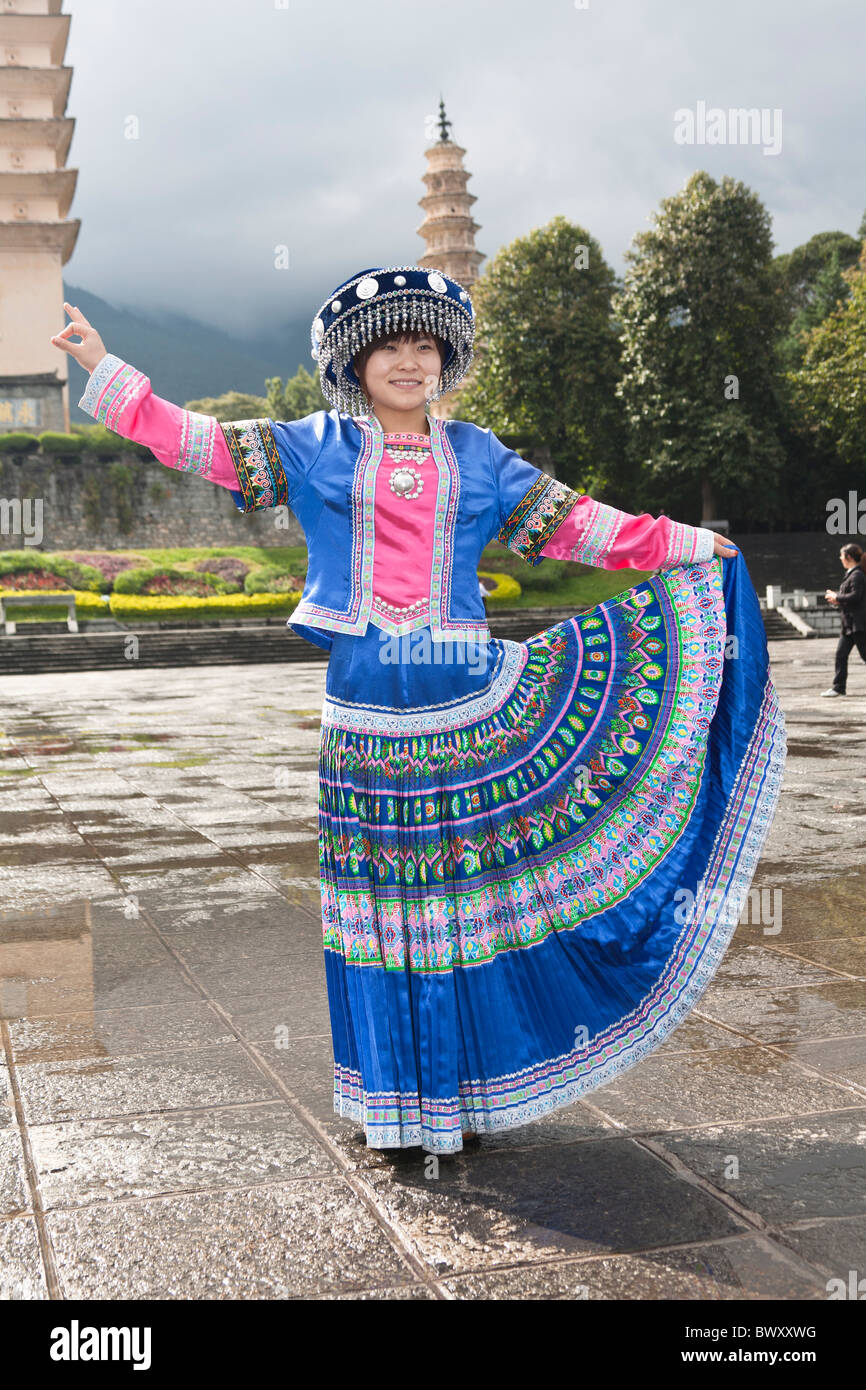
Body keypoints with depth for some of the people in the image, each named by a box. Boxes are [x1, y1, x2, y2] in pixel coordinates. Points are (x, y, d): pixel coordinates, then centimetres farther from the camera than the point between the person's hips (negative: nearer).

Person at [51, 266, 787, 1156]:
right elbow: (196, 443, 10)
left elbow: (572, 525, 14)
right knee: (383, 901, 5)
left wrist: (686, 546, 13)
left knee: (471, 901, 4)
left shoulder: (477, 458, 12)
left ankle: (471, 1093, 20)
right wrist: (102, 365, 6)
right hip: (366, 712, -1)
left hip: (469, 703, 1)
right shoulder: (315, 449, 9)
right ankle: (395, 1105, 20)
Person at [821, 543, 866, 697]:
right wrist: (836, 595, 7)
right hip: (850, 623, 10)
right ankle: (838, 687, 10)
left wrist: (837, 597, -12)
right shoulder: (851, 574, 14)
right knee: (841, 654, 7)